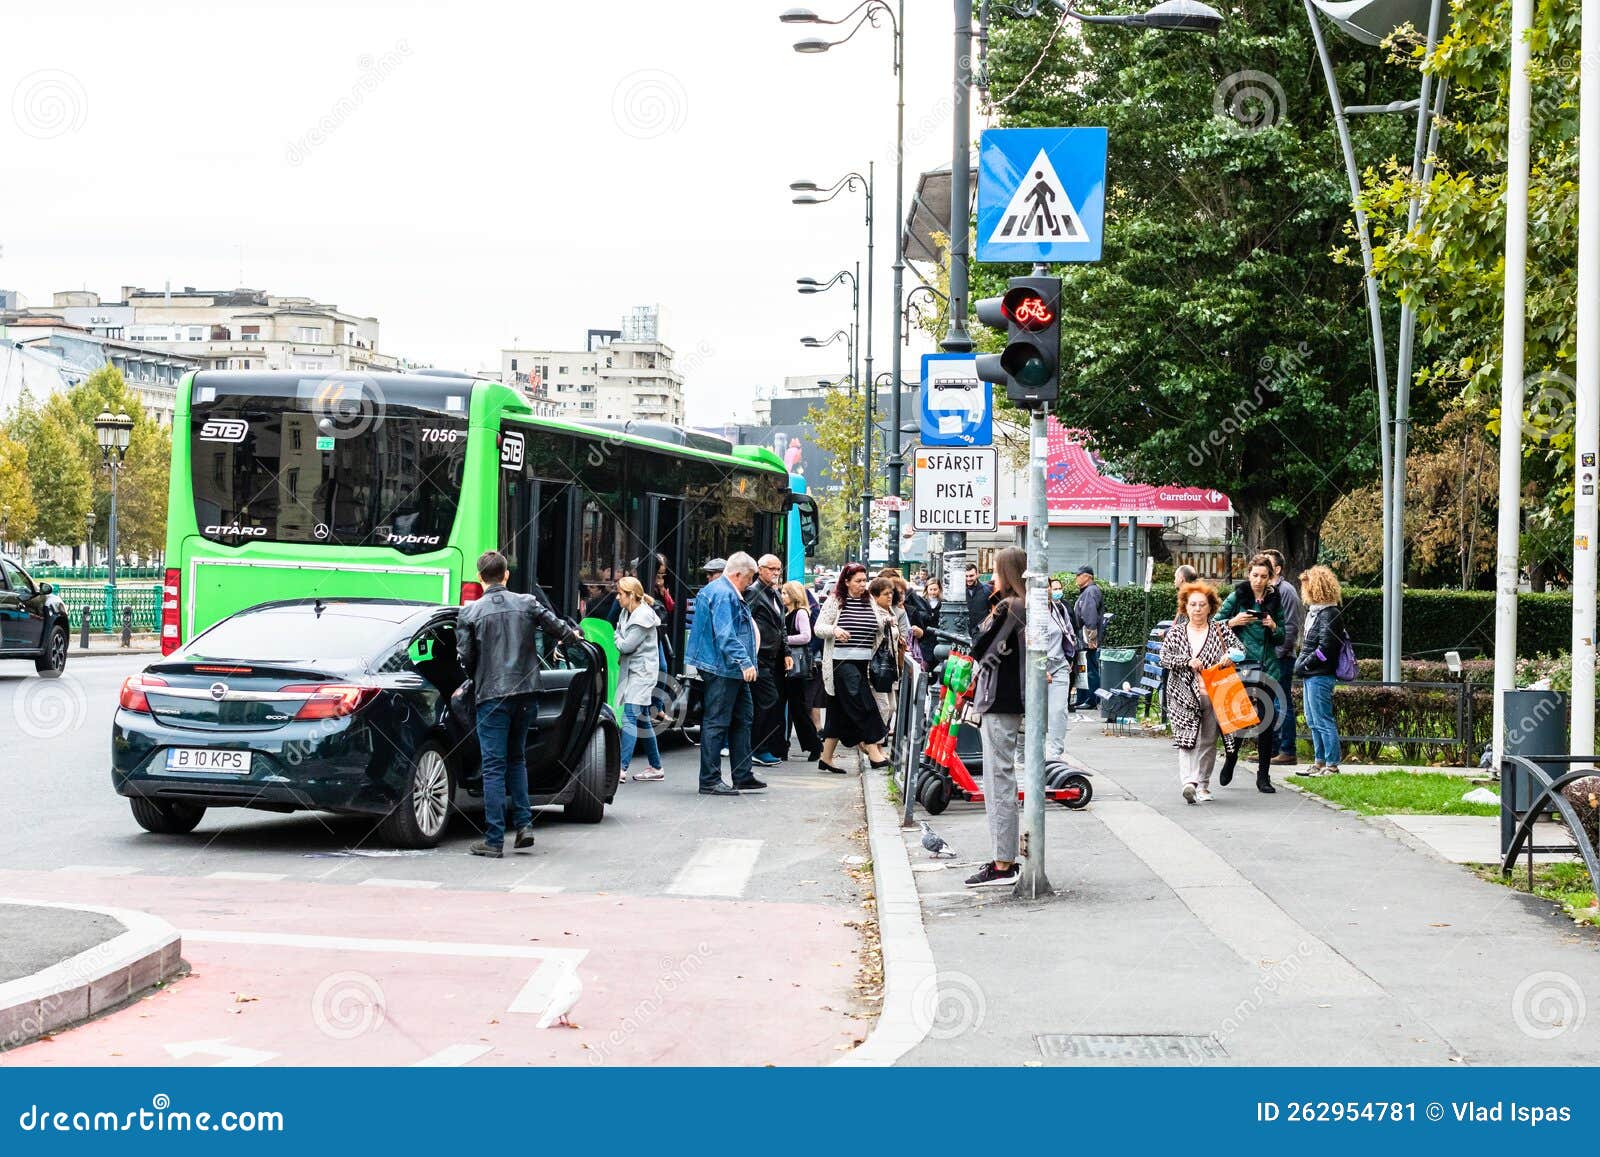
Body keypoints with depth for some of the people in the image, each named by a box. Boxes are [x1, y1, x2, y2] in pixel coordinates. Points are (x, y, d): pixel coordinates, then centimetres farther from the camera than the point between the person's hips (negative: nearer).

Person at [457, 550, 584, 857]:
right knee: (517, 759, 21)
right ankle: (524, 824, 12)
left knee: (494, 767, -1)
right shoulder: (527, 603, 3)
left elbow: (465, 658, -3)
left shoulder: (470, 613, -4)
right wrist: (574, 635, 30)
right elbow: (557, 627, 6)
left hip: (491, 695, -3)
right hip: (525, 693, 3)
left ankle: (494, 841, -3)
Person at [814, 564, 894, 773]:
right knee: (863, 704, -15)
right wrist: (834, 630, -22)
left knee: (841, 712, 8)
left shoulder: (870, 603, 13)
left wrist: (887, 621, -4)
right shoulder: (835, 602, -1)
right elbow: (818, 628, -3)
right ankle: (874, 751, -16)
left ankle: (826, 758, 14)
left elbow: (878, 629, 17)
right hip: (842, 661, -6)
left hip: (863, 662, 6)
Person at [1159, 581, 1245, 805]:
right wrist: (1187, 661, -14)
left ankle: (1203, 785, 14)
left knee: (1208, 741, 5)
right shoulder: (1176, 632, 8)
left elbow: (1239, 647, 6)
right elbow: (1163, 658, 0)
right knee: (1187, 738, -14)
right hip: (1185, 695, -1)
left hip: (1213, 694, 1)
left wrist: (1230, 654, -16)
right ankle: (1189, 781, -26)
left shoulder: (1220, 629, 8)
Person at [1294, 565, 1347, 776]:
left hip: (1320, 676, -10)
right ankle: (1320, 763, 23)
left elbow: (1325, 647, -21)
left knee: (1323, 721, -7)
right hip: (1310, 676, 10)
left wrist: (1305, 665, -13)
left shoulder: (1329, 615, -15)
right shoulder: (1313, 610, 15)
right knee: (1313, 721, 15)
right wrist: (1300, 663, 10)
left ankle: (1332, 765, -3)